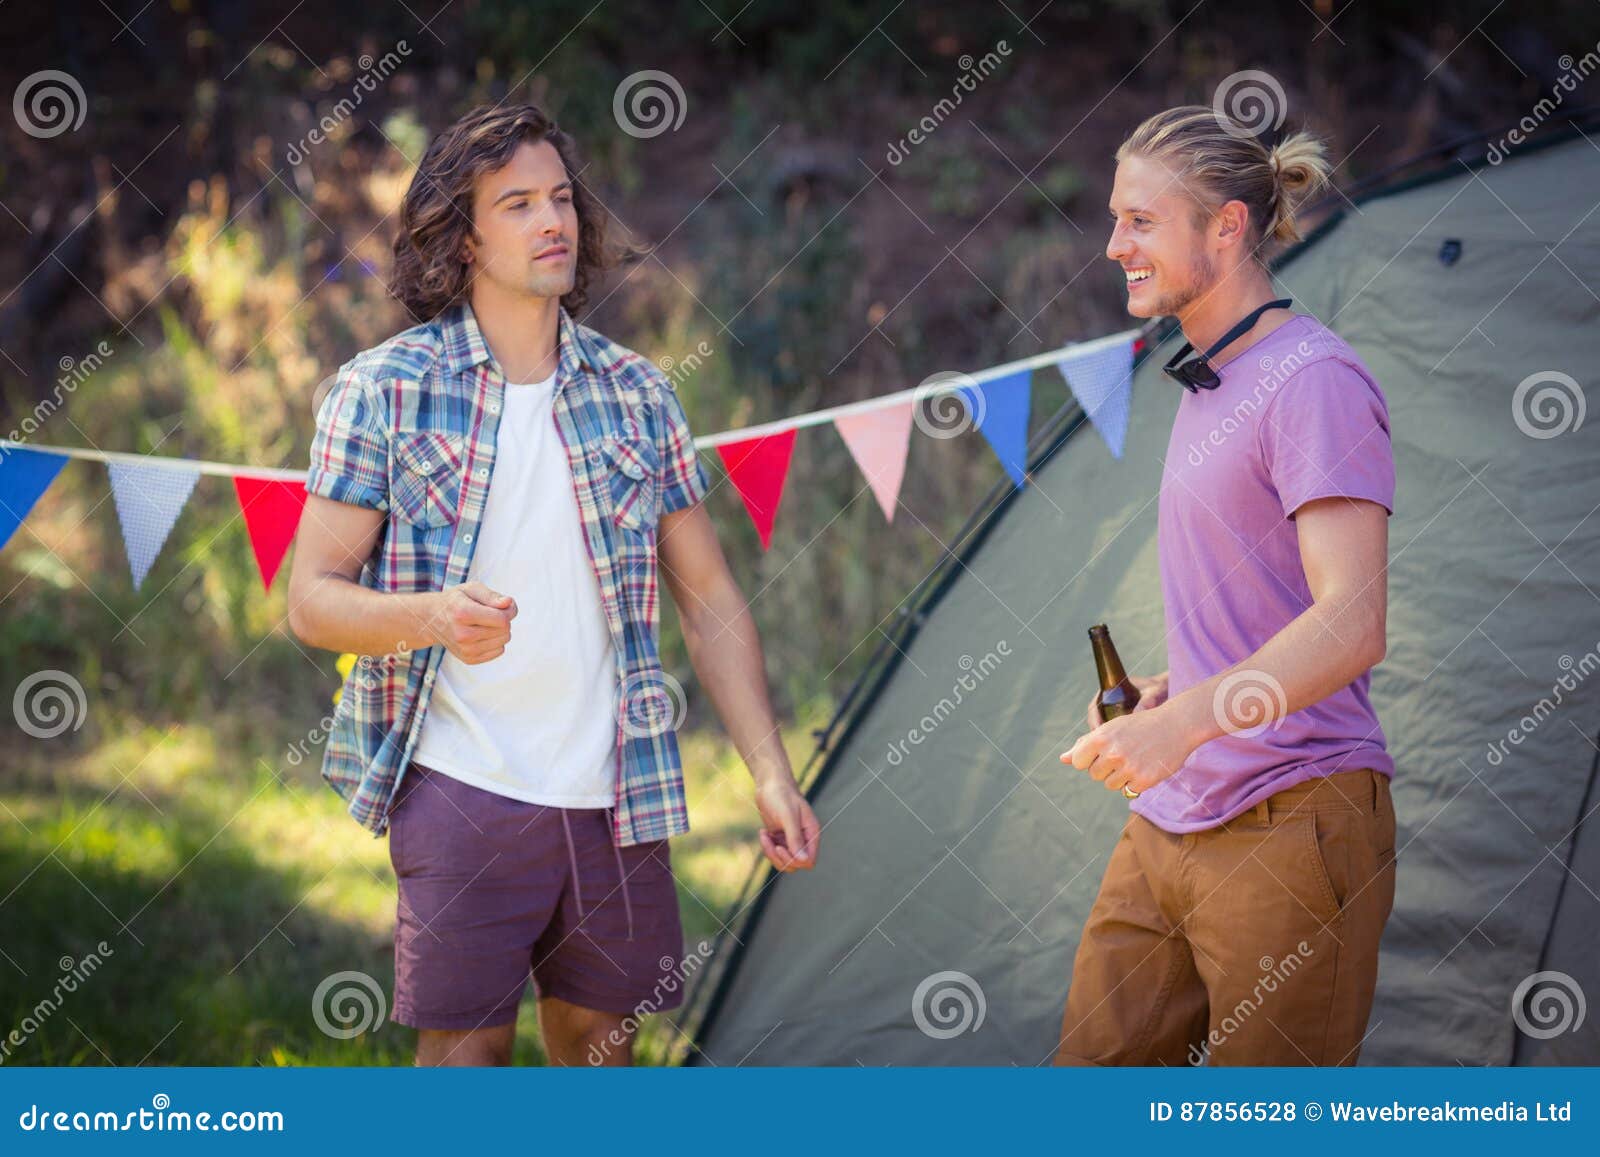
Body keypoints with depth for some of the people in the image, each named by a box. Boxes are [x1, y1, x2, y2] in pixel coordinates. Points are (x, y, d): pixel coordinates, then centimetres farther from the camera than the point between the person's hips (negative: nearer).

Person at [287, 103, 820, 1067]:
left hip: (615, 797, 4)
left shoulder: (635, 392, 9)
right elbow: (312, 600, -4)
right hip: (460, 793, -3)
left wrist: (771, 771, 0)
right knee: (465, 1049, -4)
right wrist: (431, 616, -25)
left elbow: (711, 600, 10)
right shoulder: (386, 390, -2)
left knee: (601, 1046, 10)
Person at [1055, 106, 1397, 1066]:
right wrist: (1162, 688, 10)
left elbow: (1351, 621, -24)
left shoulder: (1313, 381, -13)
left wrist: (1187, 719, -36)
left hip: (1288, 829, -9)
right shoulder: (1208, 383, 19)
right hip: (1169, 822, 9)